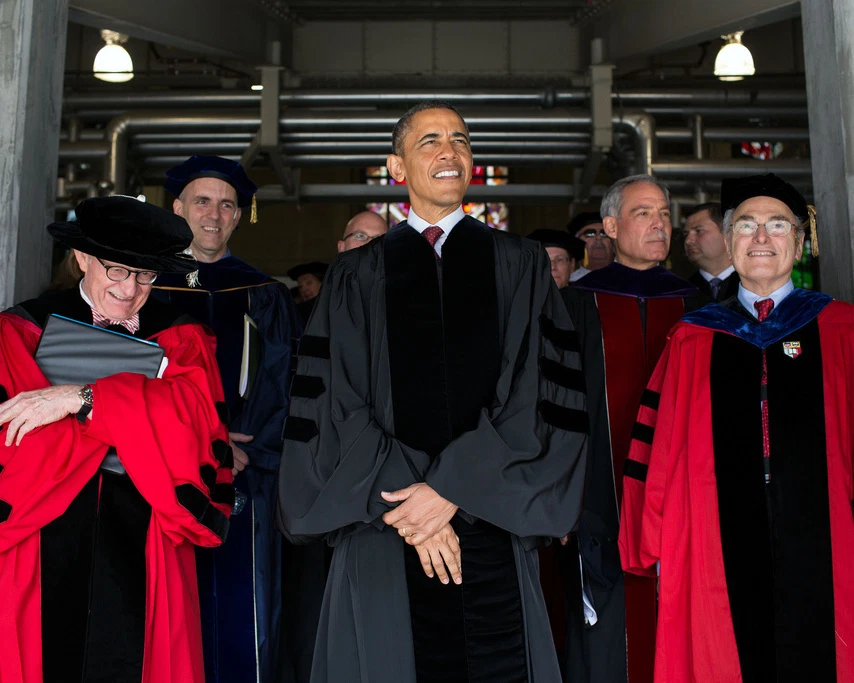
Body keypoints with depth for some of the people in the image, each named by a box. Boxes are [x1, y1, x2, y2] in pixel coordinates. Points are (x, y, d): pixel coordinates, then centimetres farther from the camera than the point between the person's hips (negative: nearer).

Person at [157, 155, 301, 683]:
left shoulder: (266, 297, 9)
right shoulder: (149, 288, 8)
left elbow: (285, 391, 2)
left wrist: (248, 458, -11)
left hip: (246, 489, 0)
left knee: (241, 622, 0)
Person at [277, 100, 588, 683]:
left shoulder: (519, 264, 8)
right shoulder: (357, 277, 9)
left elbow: (537, 394, -2)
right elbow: (340, 407, 0)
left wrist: (451, 490, -11)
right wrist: (406, 505, -10)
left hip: (492, 531, 0)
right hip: (385, 539, 0)